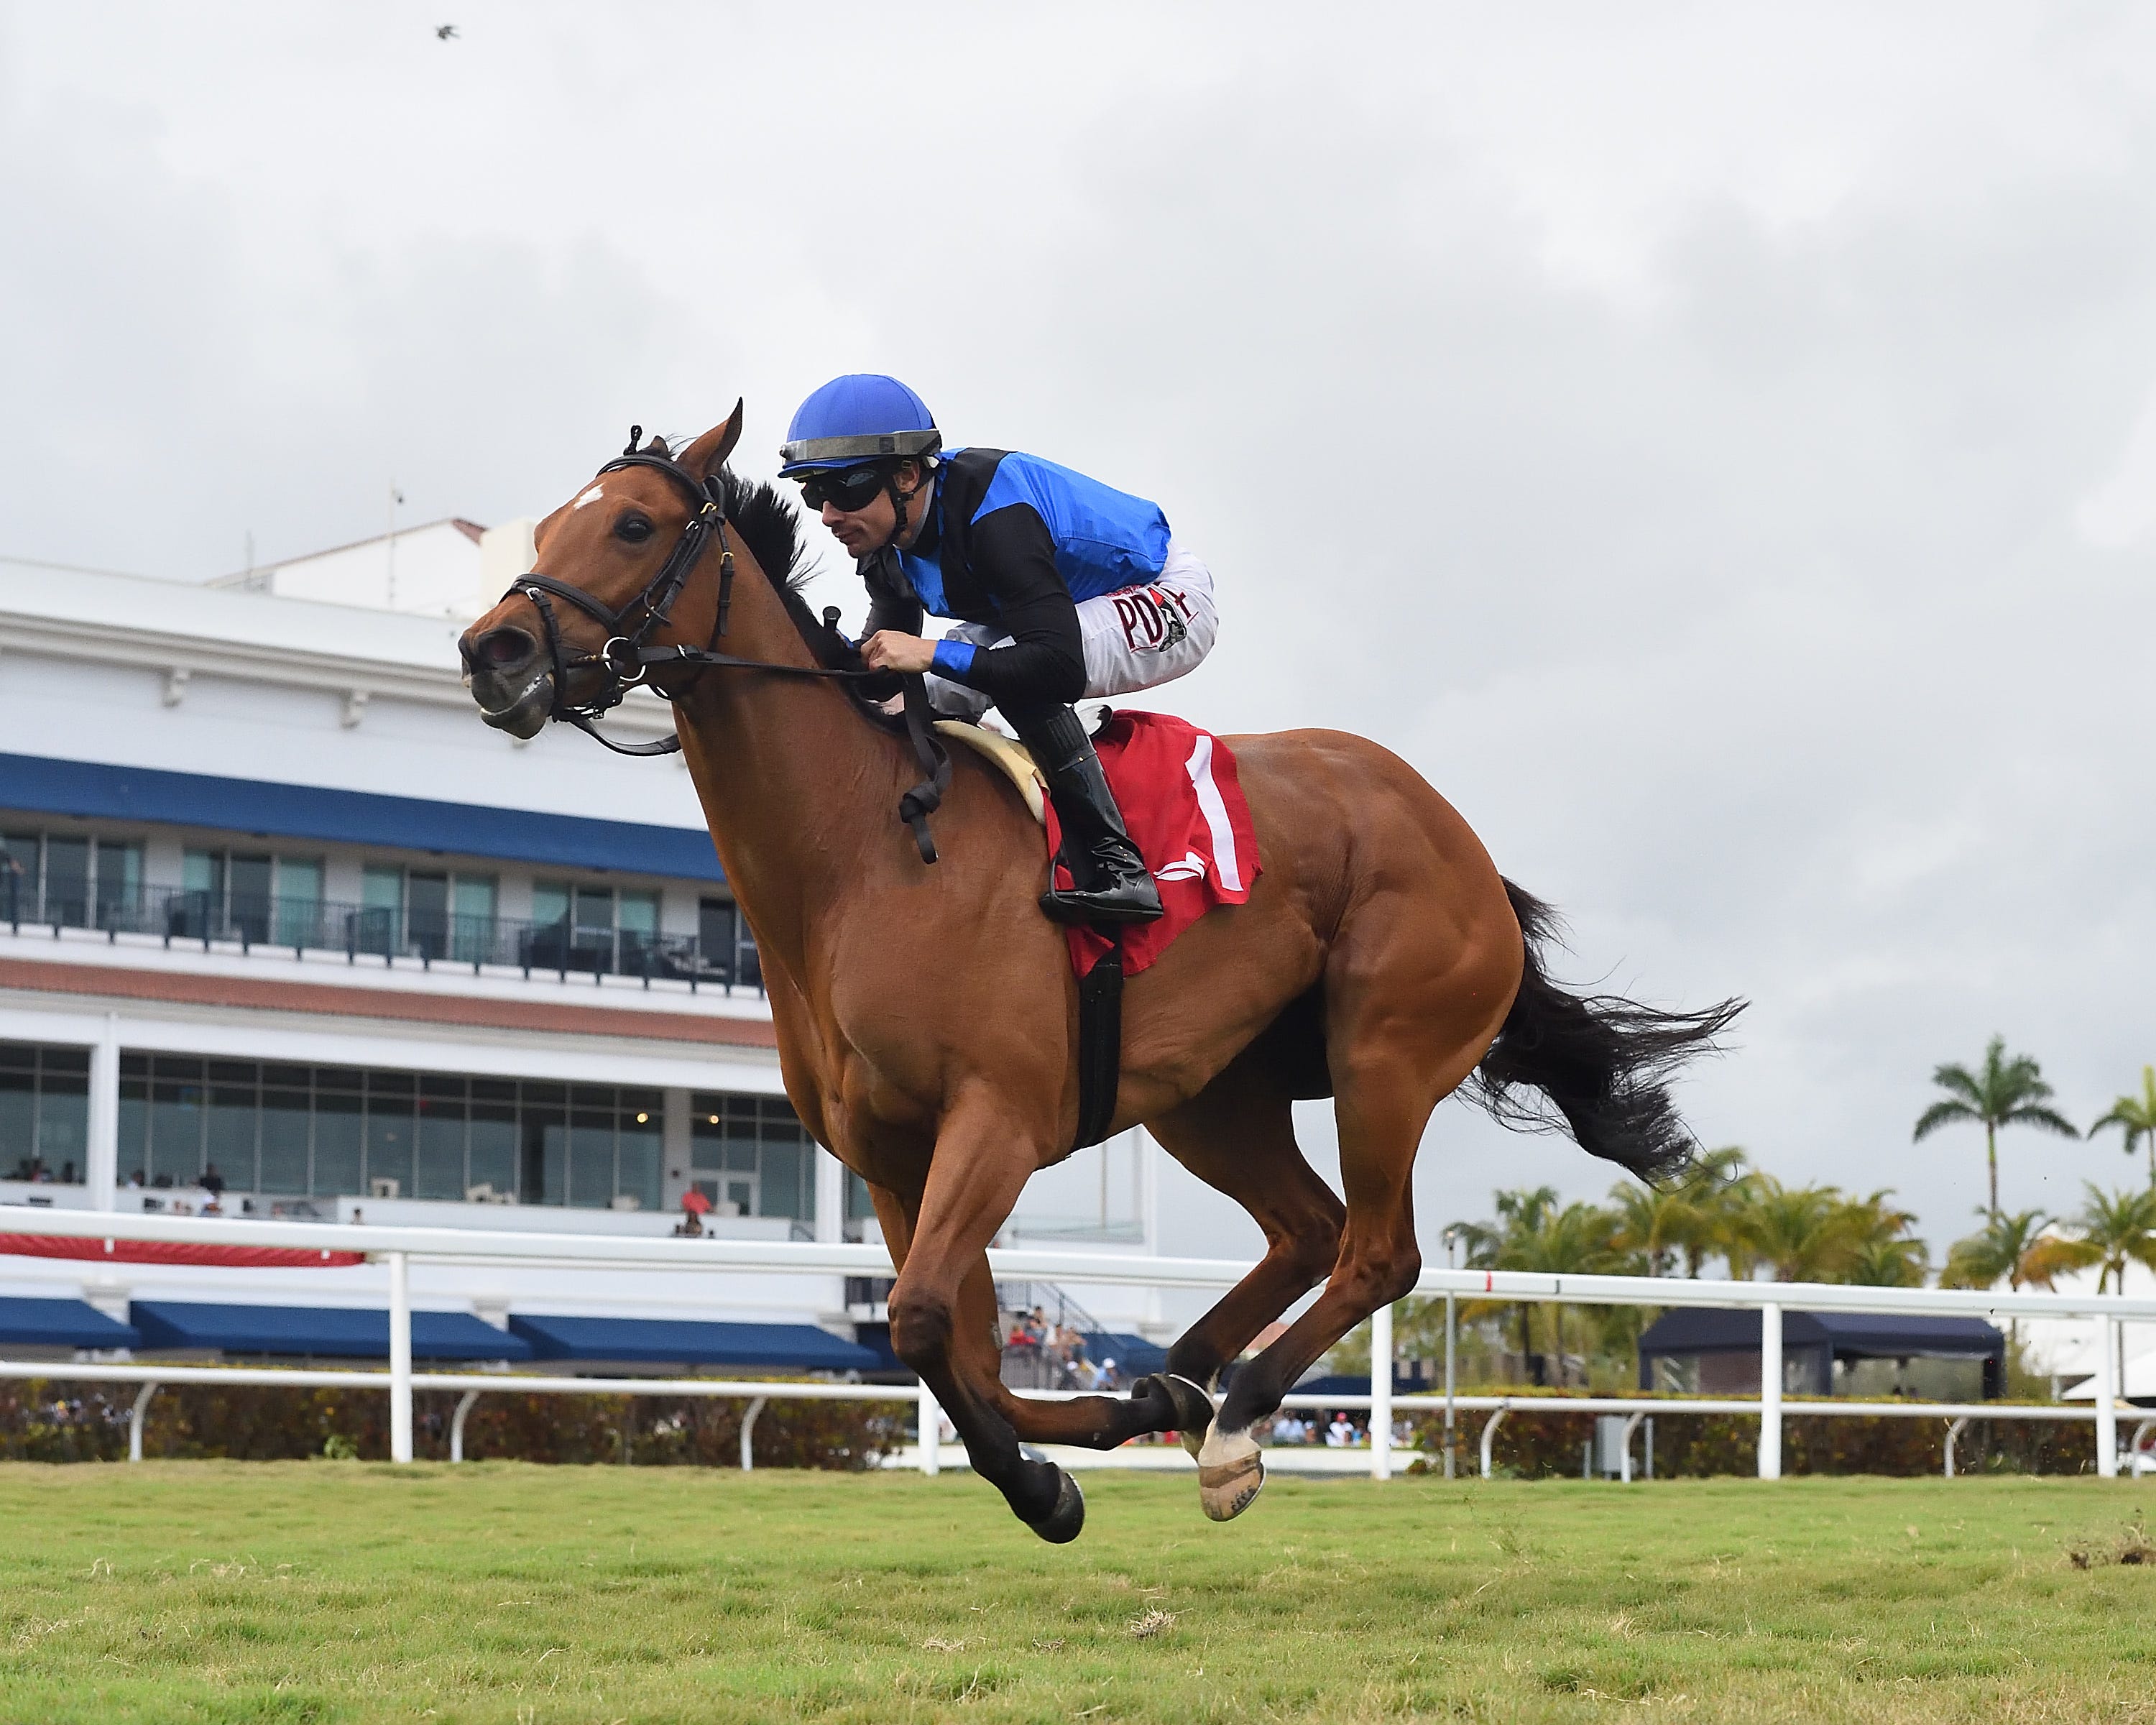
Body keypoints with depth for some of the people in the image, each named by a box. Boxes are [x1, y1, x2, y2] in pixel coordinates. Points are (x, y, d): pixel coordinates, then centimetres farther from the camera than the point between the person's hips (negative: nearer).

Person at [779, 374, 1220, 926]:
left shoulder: (992, 518, -37)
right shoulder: (885, 539, -9)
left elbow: (1061, 667, -43)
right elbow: (886, 654, 2)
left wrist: (932, 654, -47)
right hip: (1066, 607, 10)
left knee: (1016, 671, -34)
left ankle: (1117, 867, -29)